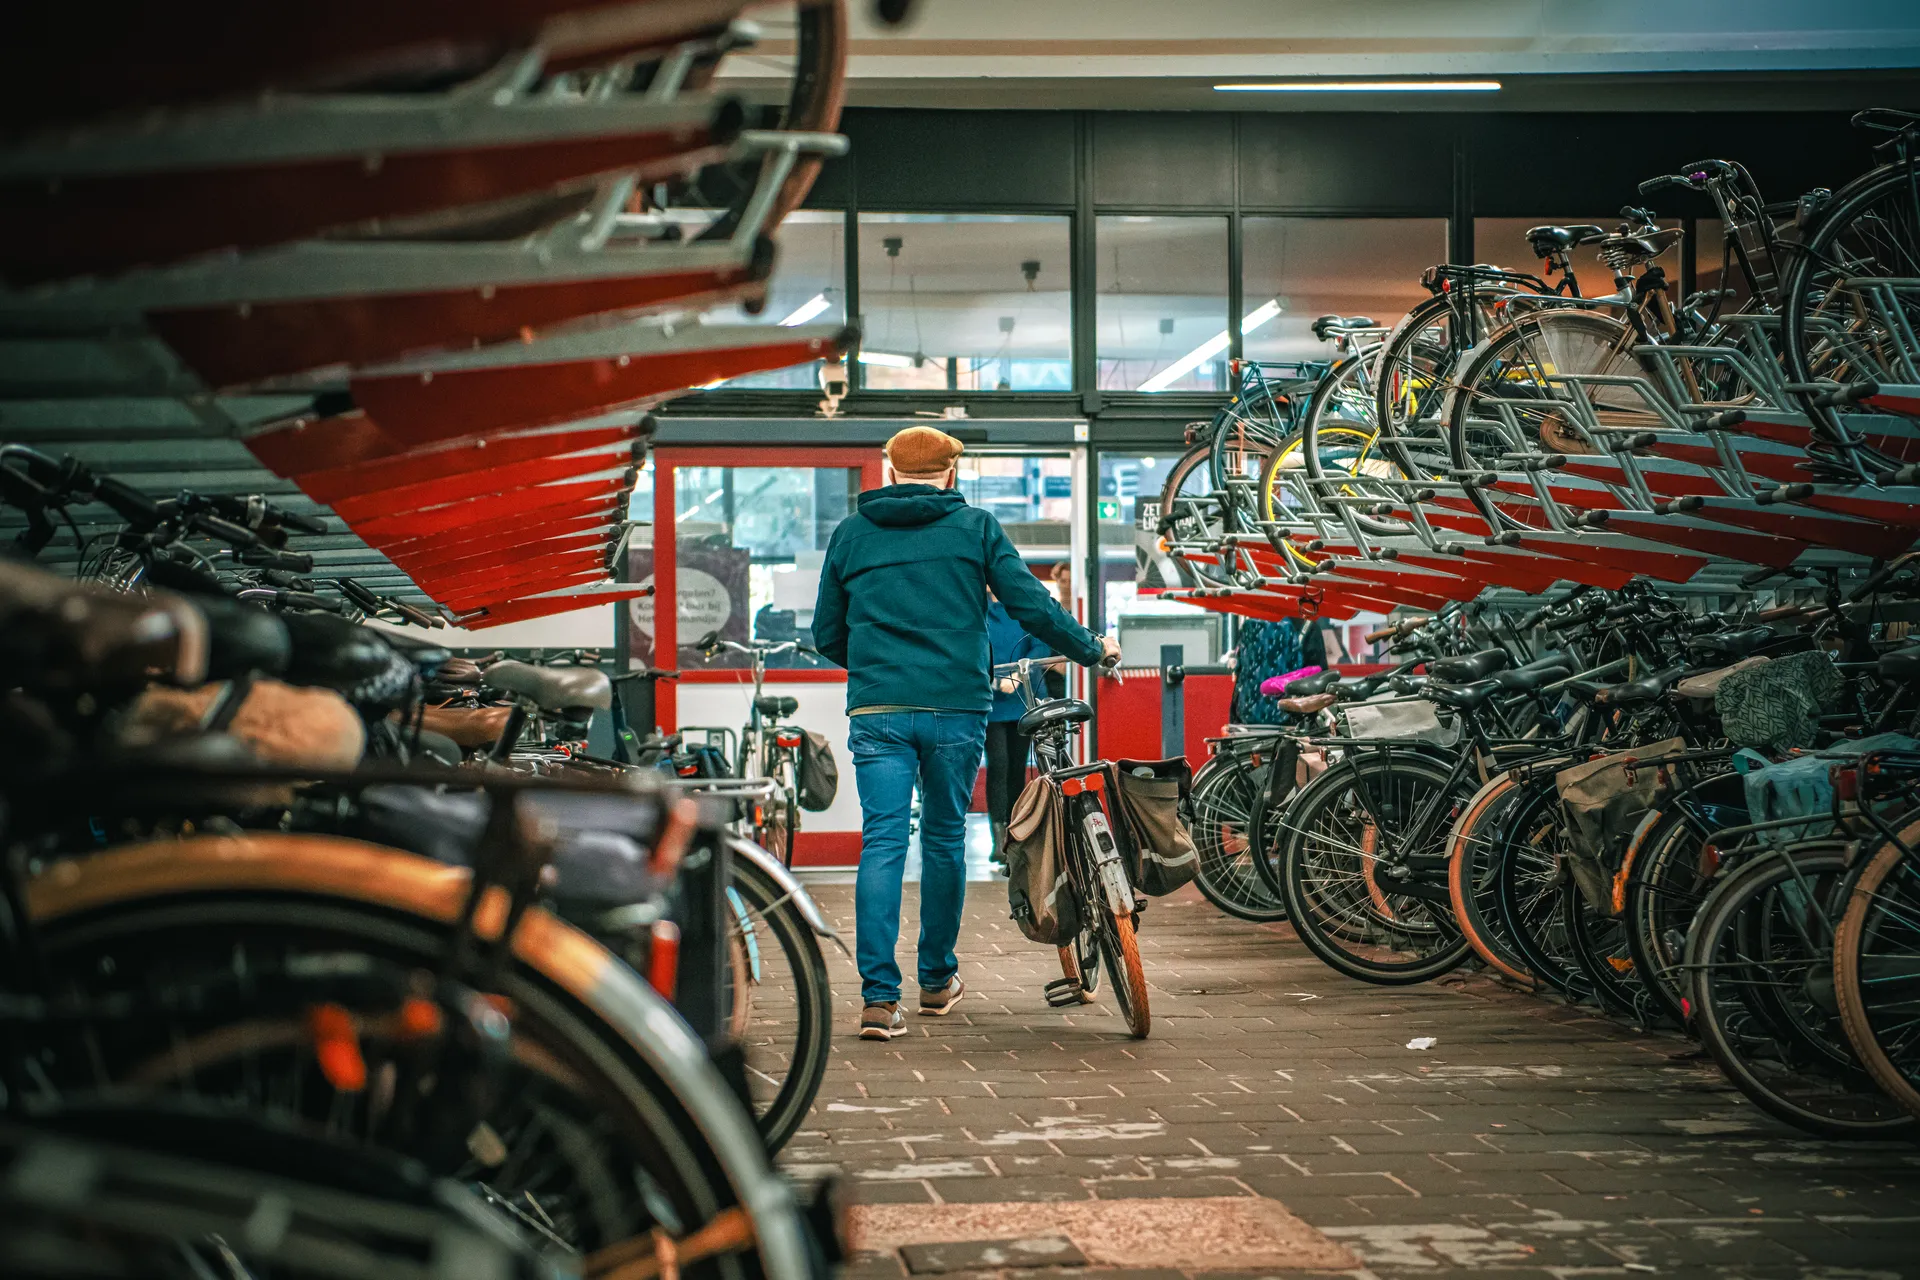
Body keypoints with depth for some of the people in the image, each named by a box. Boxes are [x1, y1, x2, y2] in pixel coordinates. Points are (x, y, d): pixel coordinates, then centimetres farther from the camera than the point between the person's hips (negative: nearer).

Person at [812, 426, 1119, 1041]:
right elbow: (1031, 605, 1)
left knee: (882, 844, -4)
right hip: (957, 708, 0)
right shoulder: (975, 527, 5)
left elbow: (826, 634, 15)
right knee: (945, 840, 14)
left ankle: (879, 996, -13)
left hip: (877, 712, 0)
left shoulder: (851, 533, 10)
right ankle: (938, 978, 26)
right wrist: (1091, 648, 17)